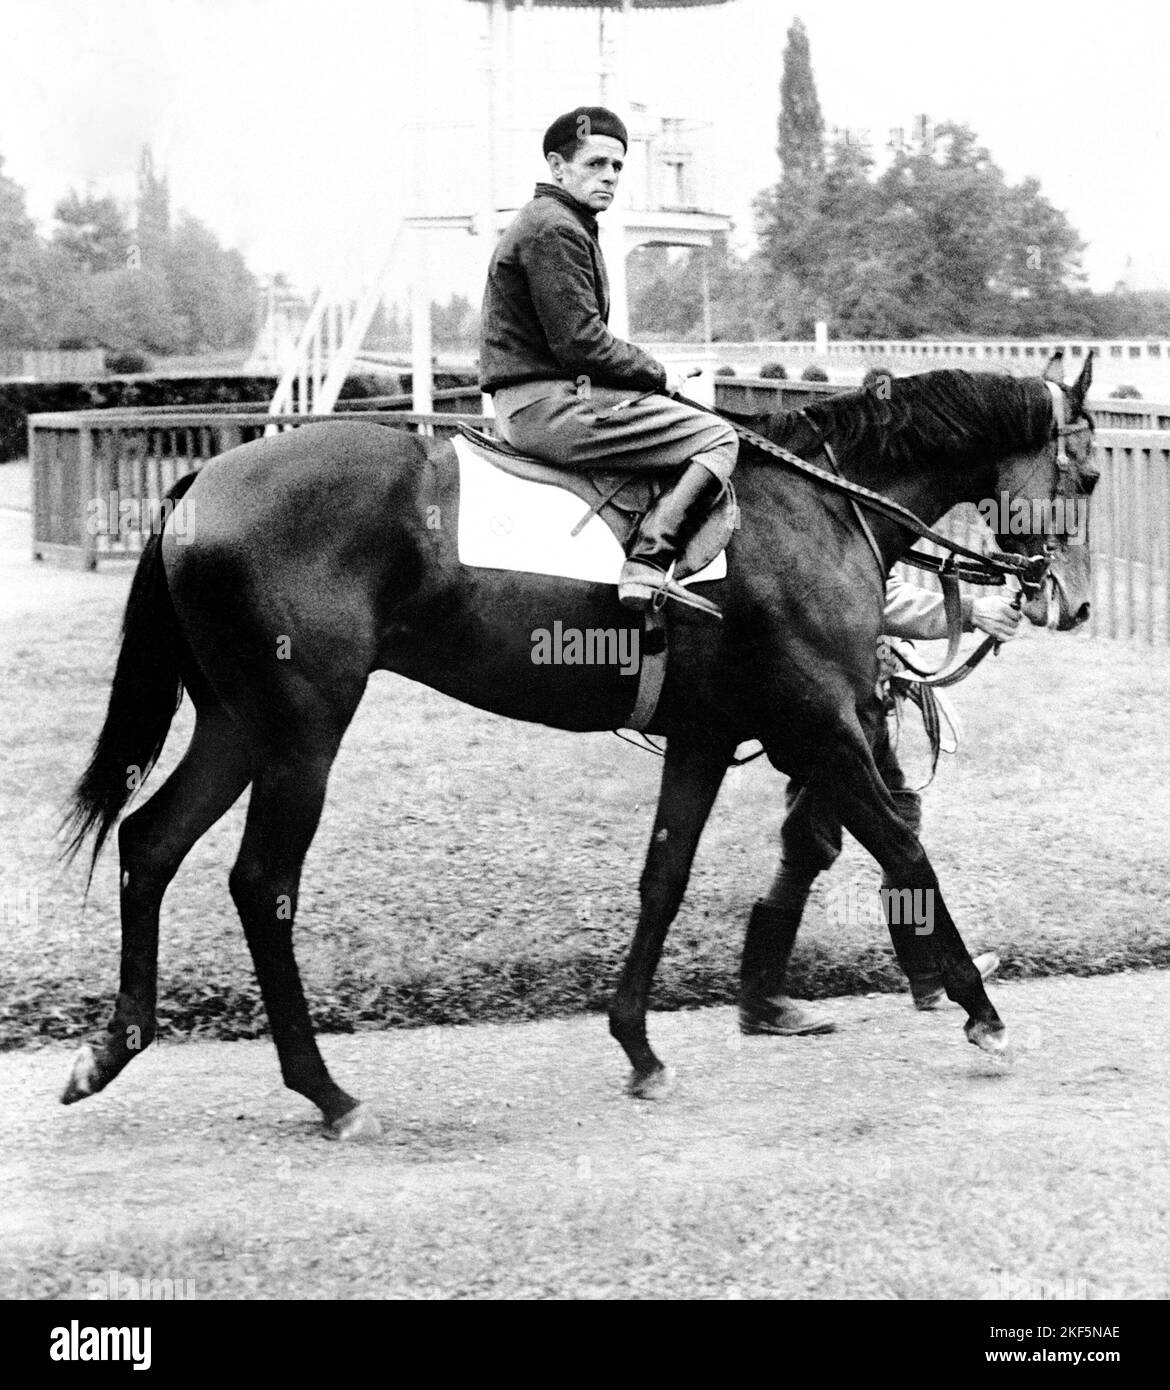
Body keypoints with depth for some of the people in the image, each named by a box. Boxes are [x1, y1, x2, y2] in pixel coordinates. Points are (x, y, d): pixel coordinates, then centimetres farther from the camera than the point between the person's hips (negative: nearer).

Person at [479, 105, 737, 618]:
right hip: (549, 406, -11)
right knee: (717, 437, -13)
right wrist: (658, 376, -6)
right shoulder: (553, 229, -13)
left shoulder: (552, 222, 22)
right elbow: (581, 344, -19)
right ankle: (646, 569, -26)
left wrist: (649, 375, 13)